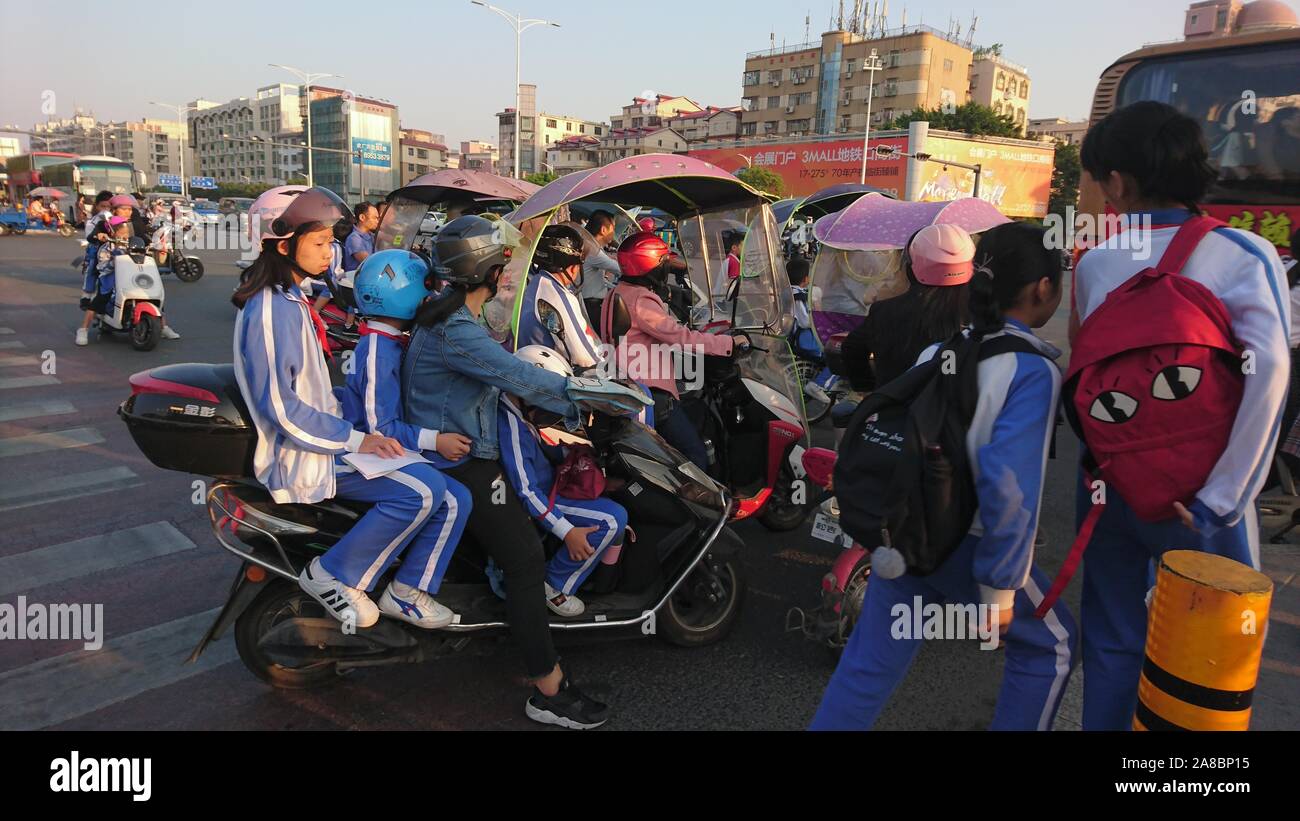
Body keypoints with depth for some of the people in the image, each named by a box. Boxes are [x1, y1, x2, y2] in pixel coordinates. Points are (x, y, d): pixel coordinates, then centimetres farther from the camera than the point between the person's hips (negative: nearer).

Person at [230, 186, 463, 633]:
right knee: (421, 490, -25)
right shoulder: (272, 310, -19)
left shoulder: (289, 298, 13)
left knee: (435, 482, 2)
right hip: (300, 459, -10)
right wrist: (354, 439, -22)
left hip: (322, 434, 10)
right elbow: (280, 407, -24)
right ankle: (331, 574, -6)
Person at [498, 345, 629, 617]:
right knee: (612, 520, -24)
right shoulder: (512, 428, -28)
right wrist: (567, 532, -30)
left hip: (547, 484, 11)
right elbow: (527, 492, -30)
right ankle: (554, 585, -11)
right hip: (540, 501, -11)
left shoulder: (520, 413, 2)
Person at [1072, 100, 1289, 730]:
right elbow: (1268, 366, -22)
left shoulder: (1095, 264, -1)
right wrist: (1221, 499, -19)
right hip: (1196, 496, -2)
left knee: (1112, 641, 17)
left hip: (1108, 483, 3)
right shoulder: (1245, 256, -9)